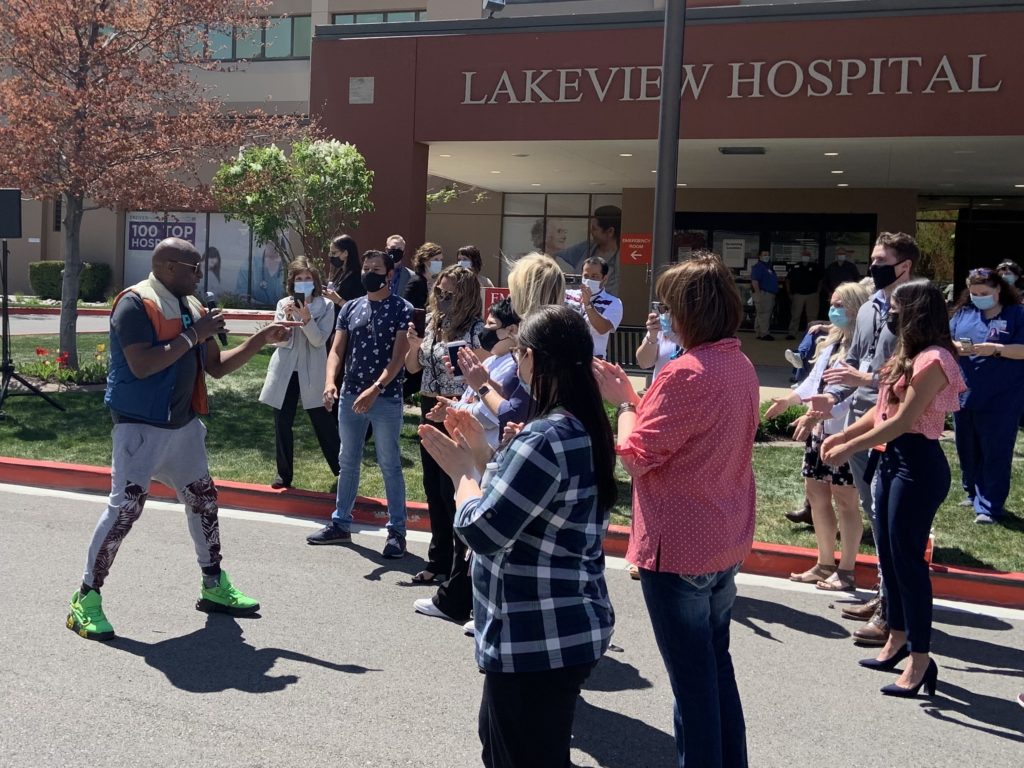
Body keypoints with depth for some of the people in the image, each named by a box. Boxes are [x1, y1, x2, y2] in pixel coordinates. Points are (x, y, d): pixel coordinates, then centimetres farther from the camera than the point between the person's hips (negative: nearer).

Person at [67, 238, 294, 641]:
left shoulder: (192, 306, 9)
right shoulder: (135, 304, -16)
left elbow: (216, 366, 14)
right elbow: (141, 366, -27)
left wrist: (260, 340, 3)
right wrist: (193, 336, -23)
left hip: (184, 424, 9)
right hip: (141, 426, -8)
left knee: (203, 498, 14)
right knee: (125, 507, -11)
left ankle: (214, 585, 29)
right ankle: (87, 600, 2)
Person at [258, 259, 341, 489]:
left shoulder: (326, 306, -2)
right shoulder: (283, 304, 4)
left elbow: (319, 340, -11)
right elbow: (280, 340, -1)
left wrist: (306, 318, -23)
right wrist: (287, 318, -17)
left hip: (311, 373, -3)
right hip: (285, 371, 3)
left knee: (324, 423, 2)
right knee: (282, 423, 7)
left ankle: (342, 470, 15)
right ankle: (284, 473, 18)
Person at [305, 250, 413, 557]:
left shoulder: (402, 309, -5)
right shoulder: (350, 308, 9)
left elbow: (398, 357, -13)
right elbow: (336, 351, 4)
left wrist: (375, 389, -25)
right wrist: (330, 382, -15)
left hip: (386, 399, -5)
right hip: (350, 395, 5)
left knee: (390, 466, 1)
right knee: (347, 463, 14)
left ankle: (397, 531, 9)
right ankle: (340, 524, 25)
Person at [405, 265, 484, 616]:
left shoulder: (475, 330, -14)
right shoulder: (431, 321, 8)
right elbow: (413, 367, 14)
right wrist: (413, 345, -4)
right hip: (429, 411, 8)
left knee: (454, 495, -8)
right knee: (434, 491, 17)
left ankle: (455, 594, -4)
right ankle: (439, 561, 36)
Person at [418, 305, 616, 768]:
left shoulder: (547, 438, -26)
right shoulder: (582, 429, 6)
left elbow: (481, 530, -24)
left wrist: (462, 471, -7)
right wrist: (480, 453, 6)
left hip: (538, 639, -10)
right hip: (567, 630, 10)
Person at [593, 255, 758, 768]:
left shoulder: (687, 373, -23)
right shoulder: (741, 367, 6)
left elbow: (637, 453, -17)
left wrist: (624, 402, -2)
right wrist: (638, 397, 5)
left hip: (679, 546, -9)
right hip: (726, 542, 9)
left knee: (691, 676, 4)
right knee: (716, 662, 21)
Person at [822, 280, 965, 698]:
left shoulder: (933, 360, -18)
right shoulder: (908, 356, 14)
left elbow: (902, 421, -21)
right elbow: (882, 410, 15)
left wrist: (849, 449, -16)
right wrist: (843, 434, 6)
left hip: (918, 464, -10)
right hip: (892, 460, 10)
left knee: (908, 558, -5)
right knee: (888, 554, 16)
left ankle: (920, 661, 5)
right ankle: (897, 641, 30)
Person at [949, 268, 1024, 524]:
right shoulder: (963, 313, 10)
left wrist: (995, 349, -23)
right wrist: (955, 347, -14)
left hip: (1001, 399, -4)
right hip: (964, 395, 5)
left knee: (995, 454, -1)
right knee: (968, 450, 14)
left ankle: (988, 506, 5)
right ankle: (974, 495, 31)